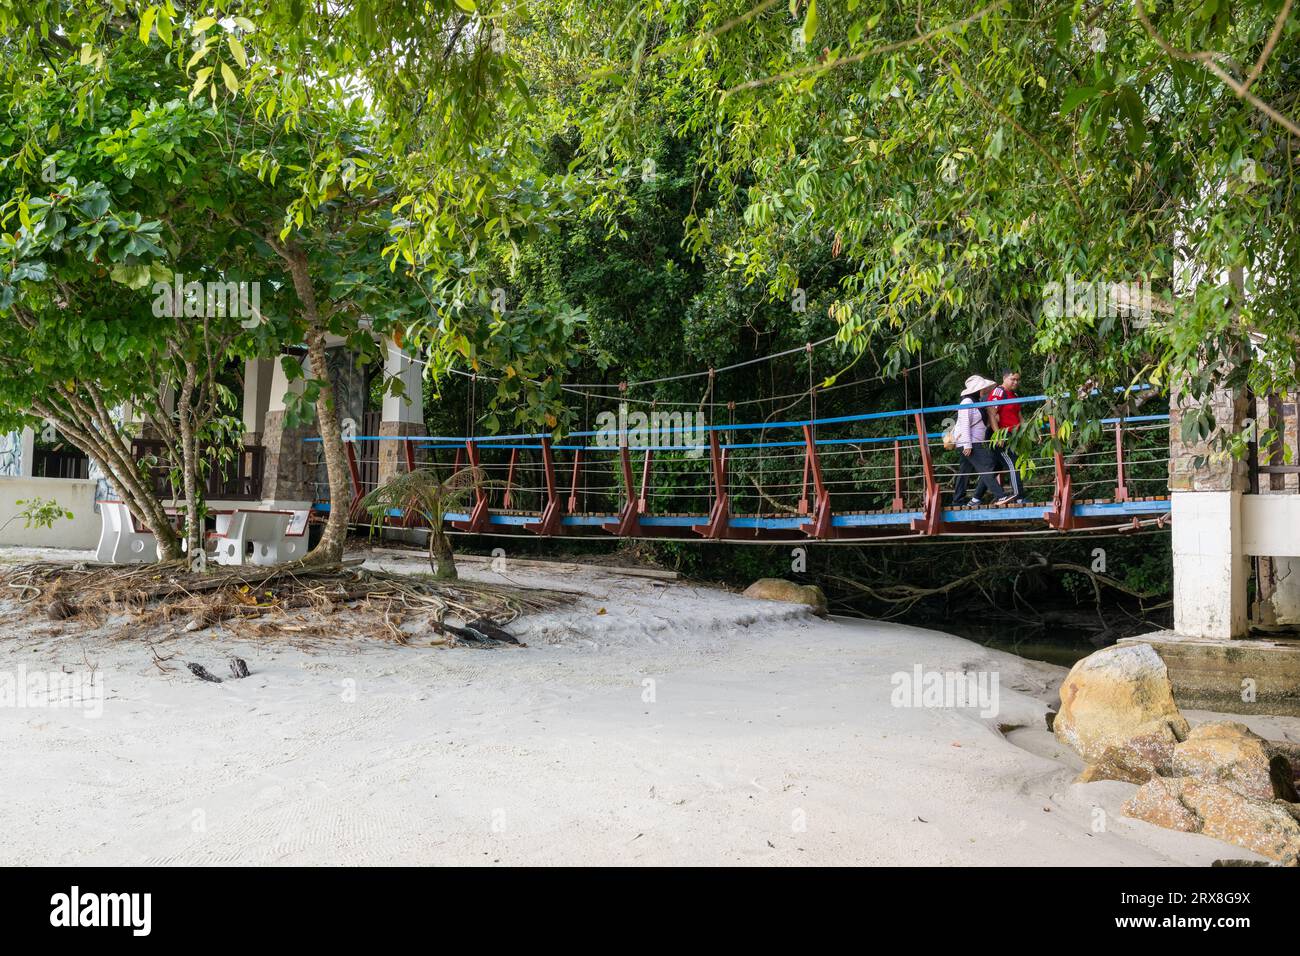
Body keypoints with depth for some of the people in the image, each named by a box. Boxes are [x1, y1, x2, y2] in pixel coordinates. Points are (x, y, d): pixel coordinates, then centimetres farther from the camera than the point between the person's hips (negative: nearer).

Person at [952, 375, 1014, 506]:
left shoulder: (976, 402, 18)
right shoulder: (967, 402, -13)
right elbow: (965, 424, -19)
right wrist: (967, 445, -24)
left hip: (974, 443, 10)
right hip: (969, 443, -10)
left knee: (965, 471, 10)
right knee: (986, 467, -15)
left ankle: (958, 500, 14)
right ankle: (999, 496, -20)